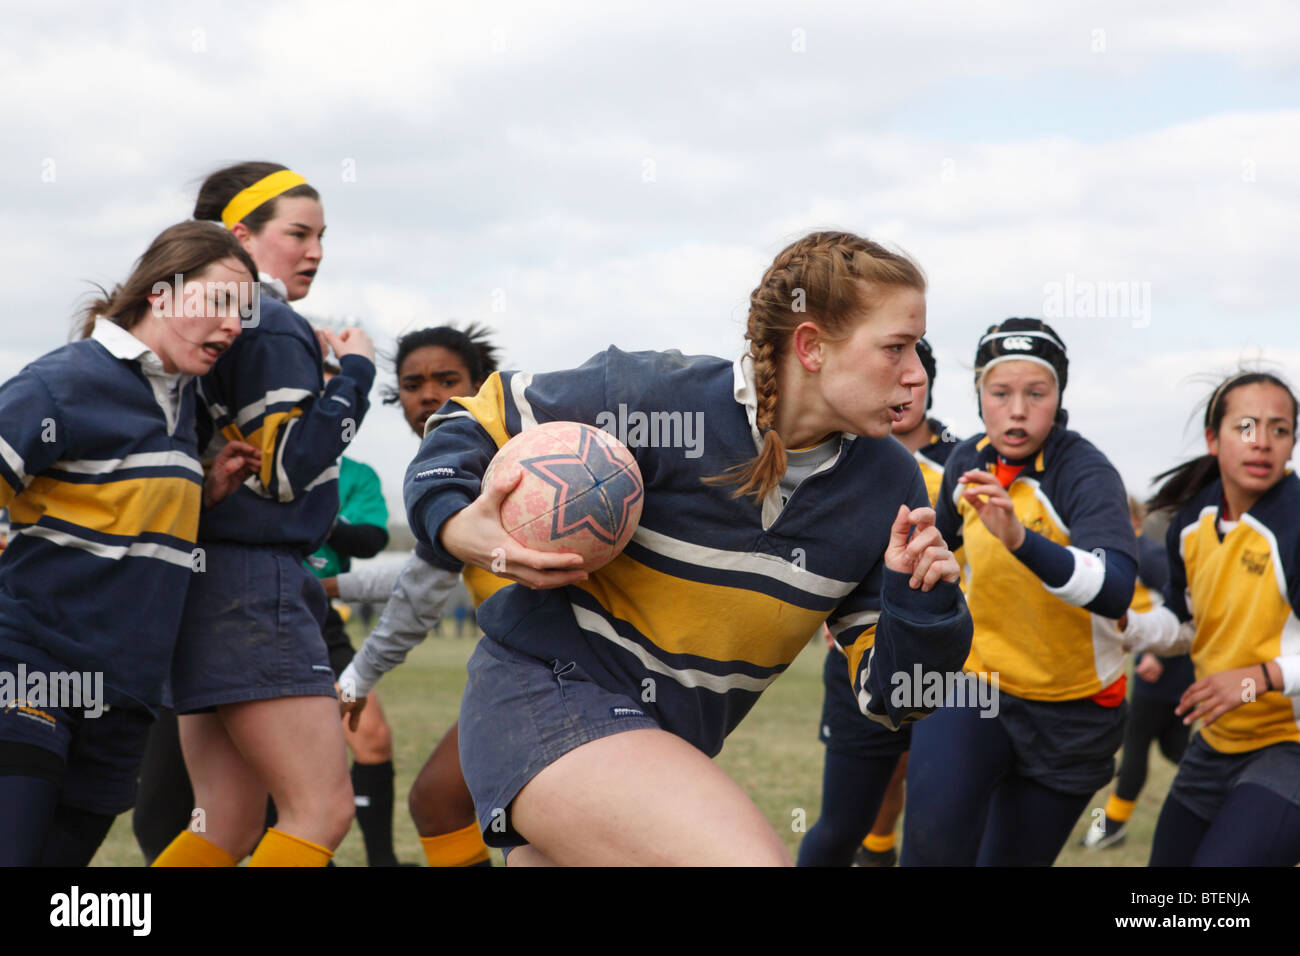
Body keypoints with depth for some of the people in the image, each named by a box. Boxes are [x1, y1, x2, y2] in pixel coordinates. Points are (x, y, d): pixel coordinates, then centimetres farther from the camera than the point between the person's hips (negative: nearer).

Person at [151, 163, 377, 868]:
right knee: (322, 811, -9)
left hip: (207, 584, 10)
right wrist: (353, 374, -5)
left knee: (230, 828, 12)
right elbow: (289, 468, -15)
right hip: (254, 581, -10)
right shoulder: (273, 328, -10)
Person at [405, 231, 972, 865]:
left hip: (672, 740, 7)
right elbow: (480, 421, -3)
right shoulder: (656, 396, -17)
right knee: (753, 857, -29)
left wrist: (920, 606, -17)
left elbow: (887, 696, 2)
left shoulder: (889, 486, -1)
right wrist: (455, 525, -22)